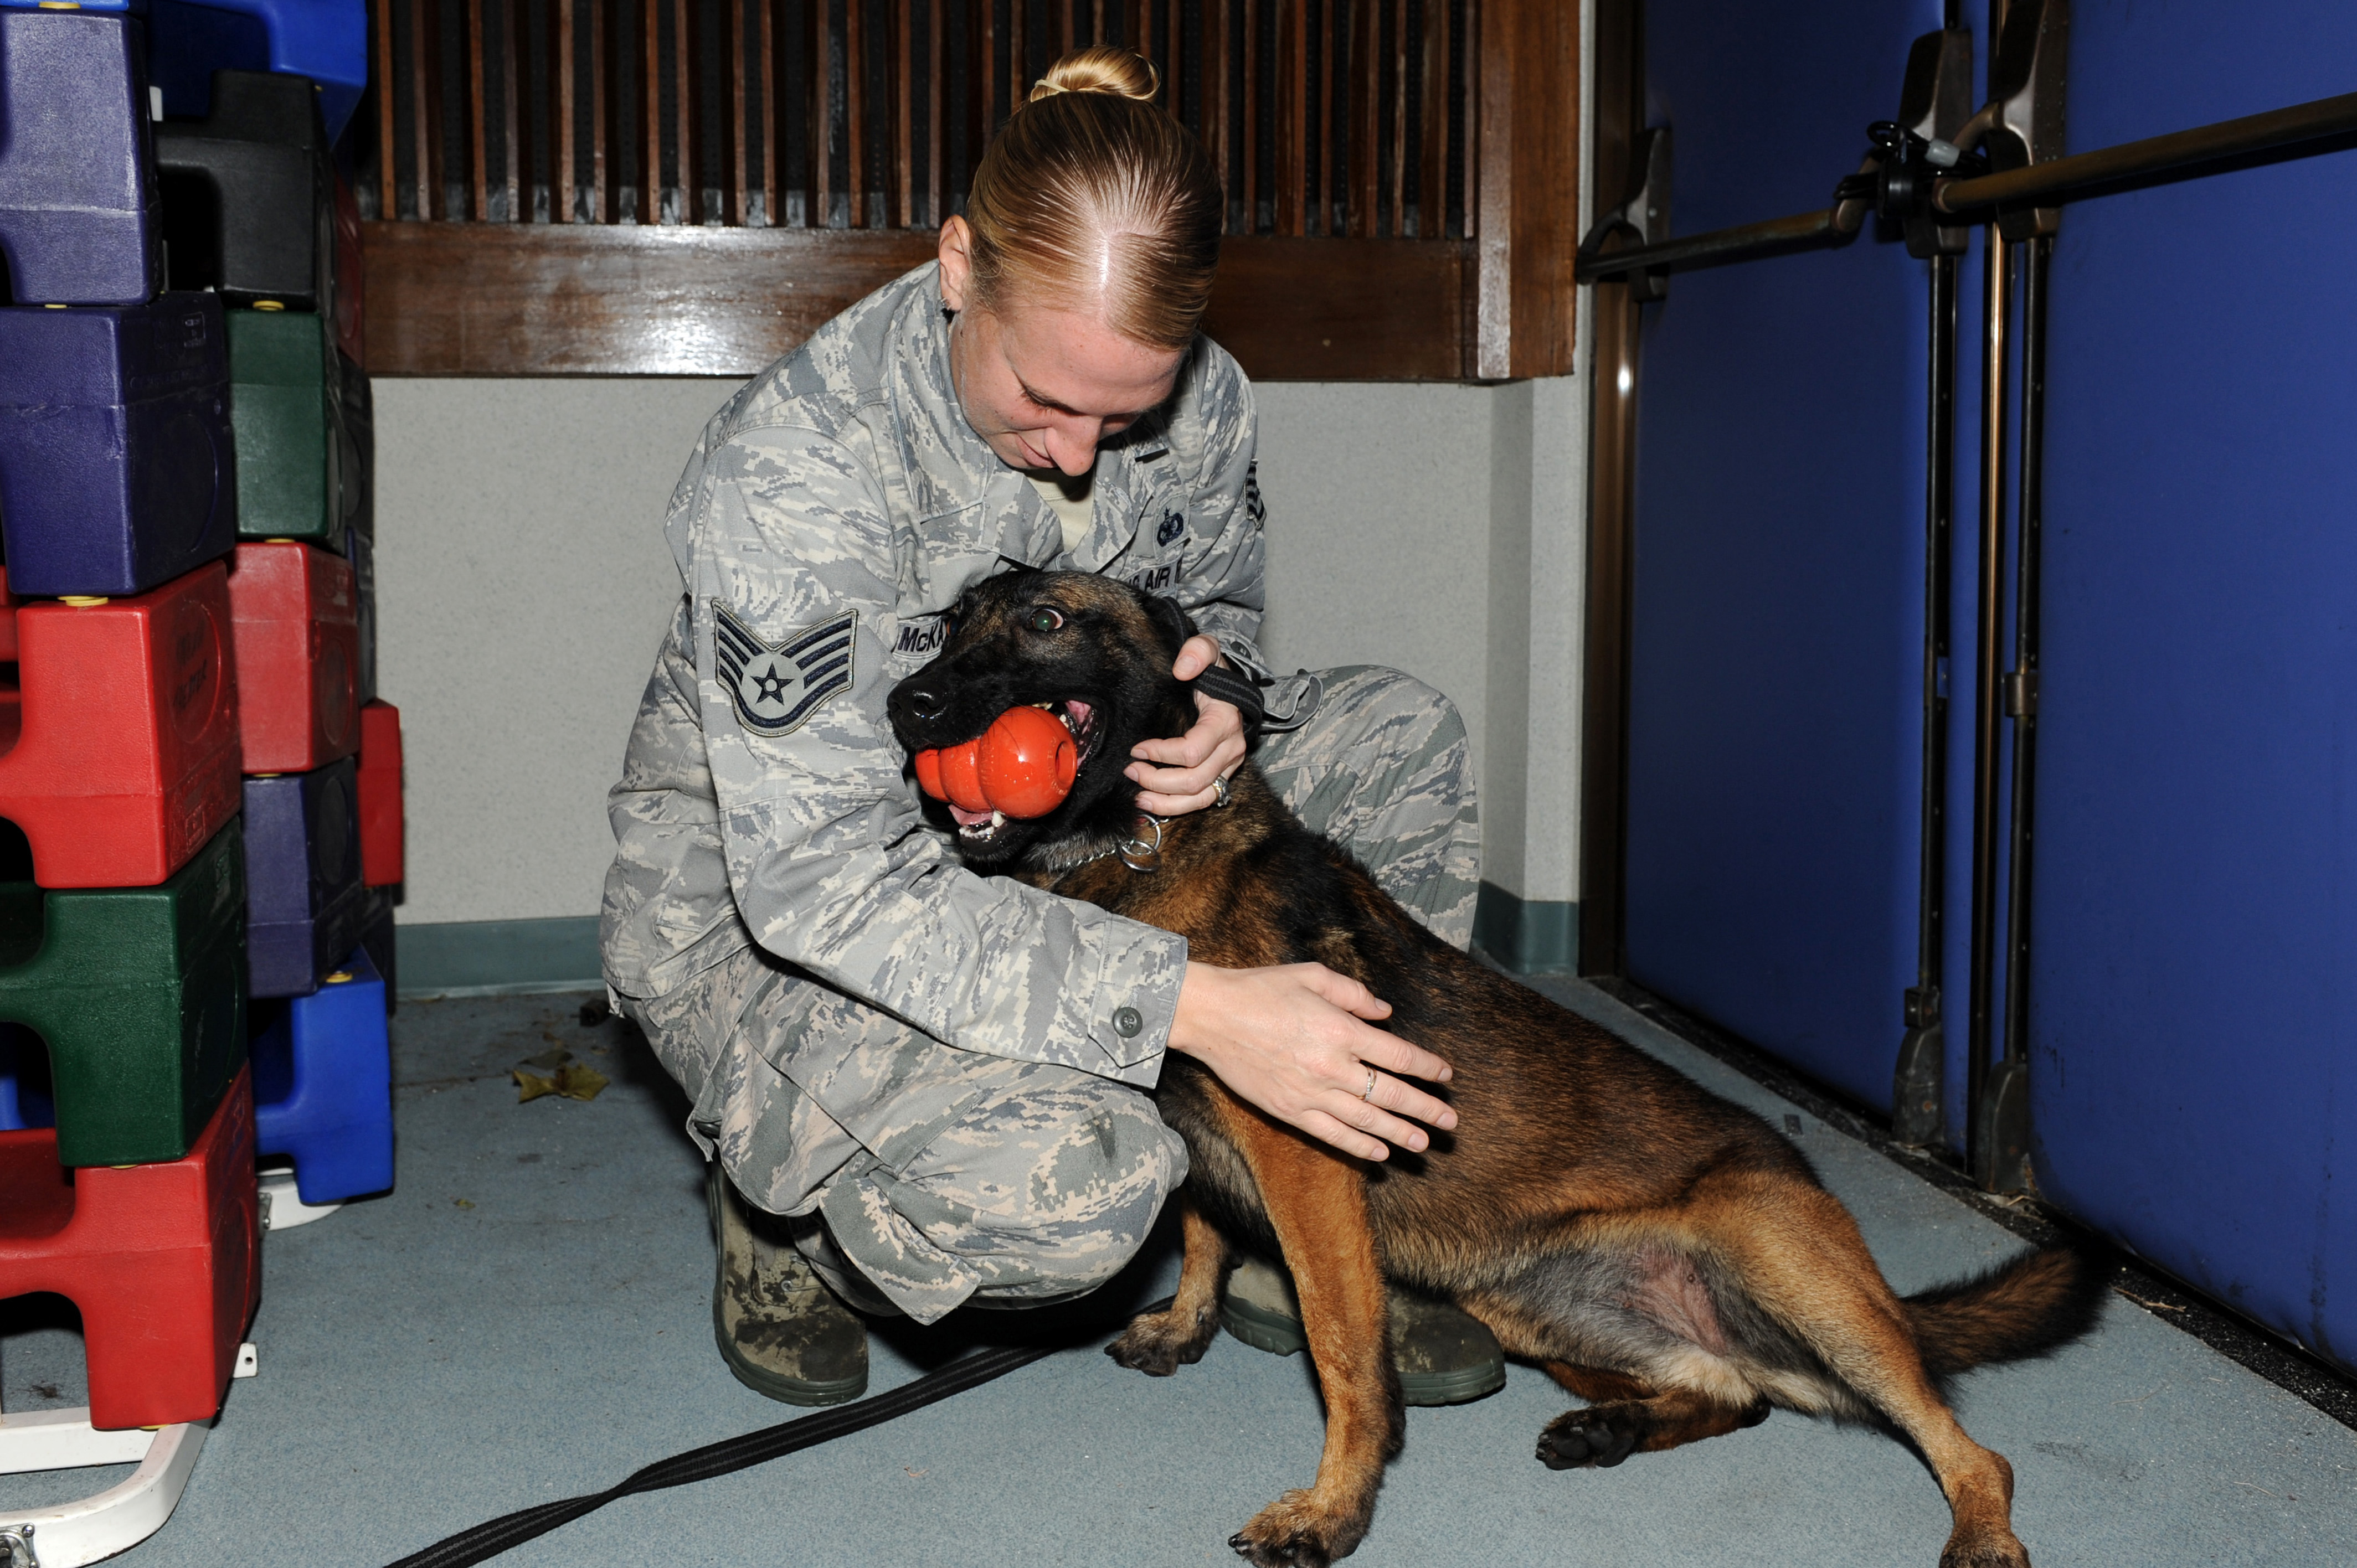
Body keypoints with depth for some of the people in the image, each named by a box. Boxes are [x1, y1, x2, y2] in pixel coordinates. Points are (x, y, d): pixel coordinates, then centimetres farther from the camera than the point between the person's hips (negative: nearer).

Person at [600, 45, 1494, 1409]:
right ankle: (790, 1217, 2)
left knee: (1403, 738, -6)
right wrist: (1199, 1006, -42)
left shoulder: (1199, 400, -11)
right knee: (1068, 1185, -34)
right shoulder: (793, 468, -31)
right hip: (761, 902, -6)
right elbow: (825, 878, -35)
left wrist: (1217, 691, -19)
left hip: (1046, 848, 7)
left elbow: (1218, 601, 10)